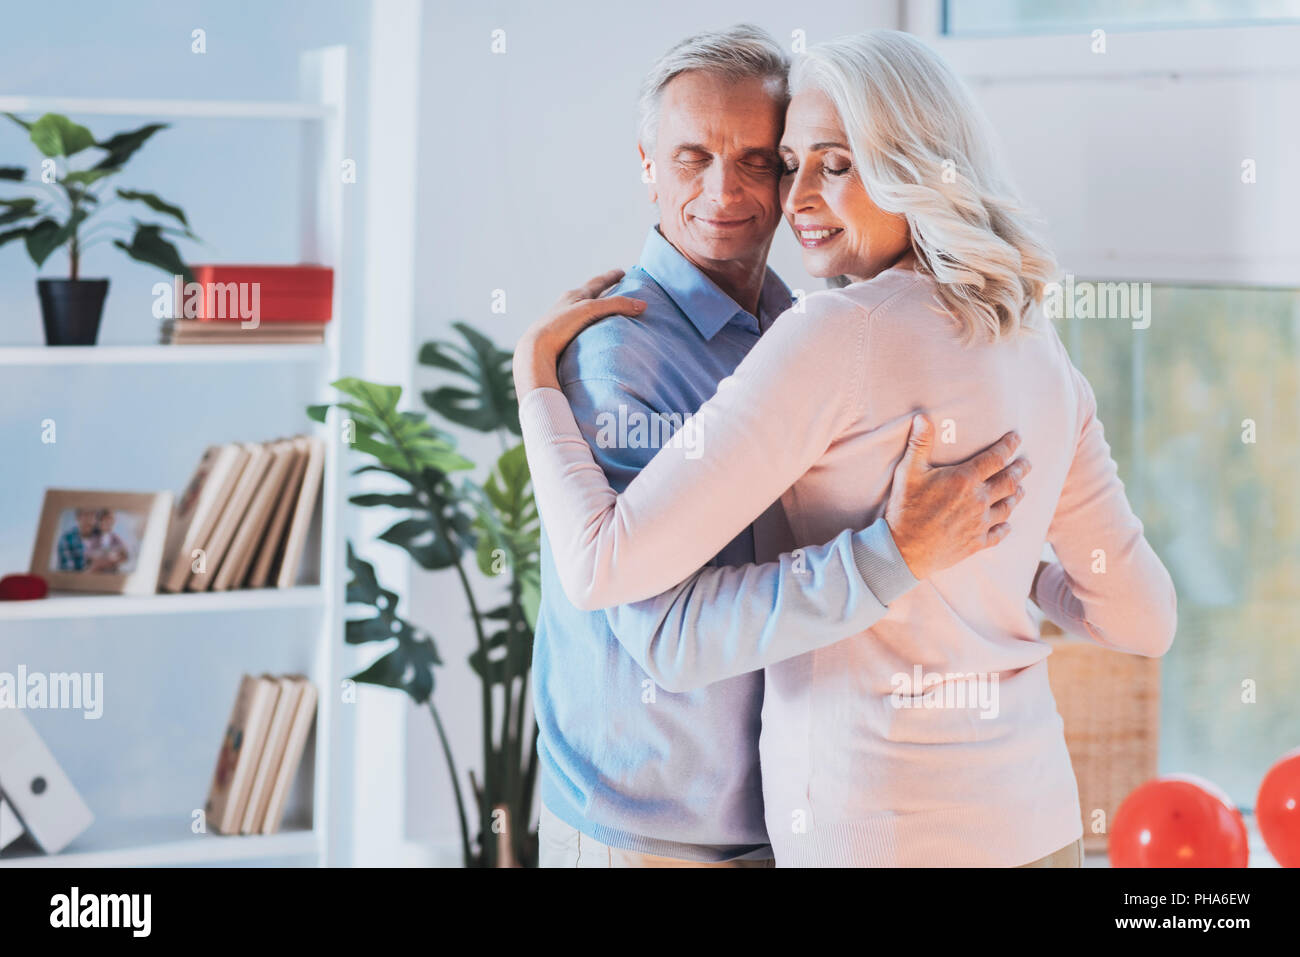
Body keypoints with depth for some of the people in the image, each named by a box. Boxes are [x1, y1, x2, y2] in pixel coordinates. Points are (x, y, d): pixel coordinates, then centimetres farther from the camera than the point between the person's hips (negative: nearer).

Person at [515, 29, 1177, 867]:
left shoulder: (835, 335, -15)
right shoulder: (1043, 360, 7)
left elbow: (608, 567, -16)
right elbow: (1143, 621, 13)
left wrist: (536, 373, -2)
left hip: (882, 831, -7)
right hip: (1034, 818, 7)